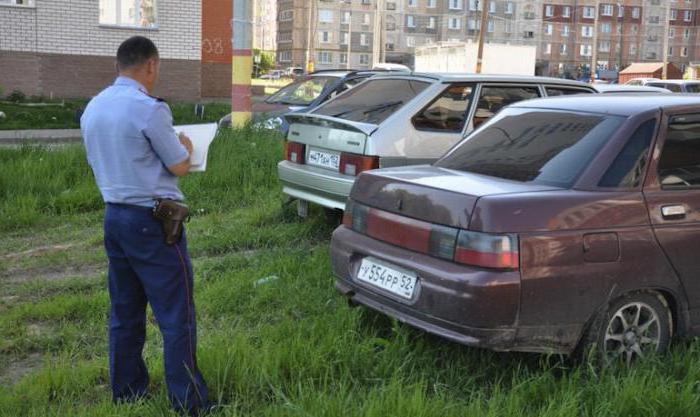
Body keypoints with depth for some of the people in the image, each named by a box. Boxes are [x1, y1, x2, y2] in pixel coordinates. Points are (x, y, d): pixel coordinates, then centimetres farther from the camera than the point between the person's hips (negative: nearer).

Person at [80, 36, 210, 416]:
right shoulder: (149, 109, -16)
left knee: (125, 313, 16)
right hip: (151, 222, -8)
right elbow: (180, 167, -10)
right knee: (176, 316, -1)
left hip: (114, 216, 8)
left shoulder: (92, 109, 8)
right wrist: (185, 146, 11)